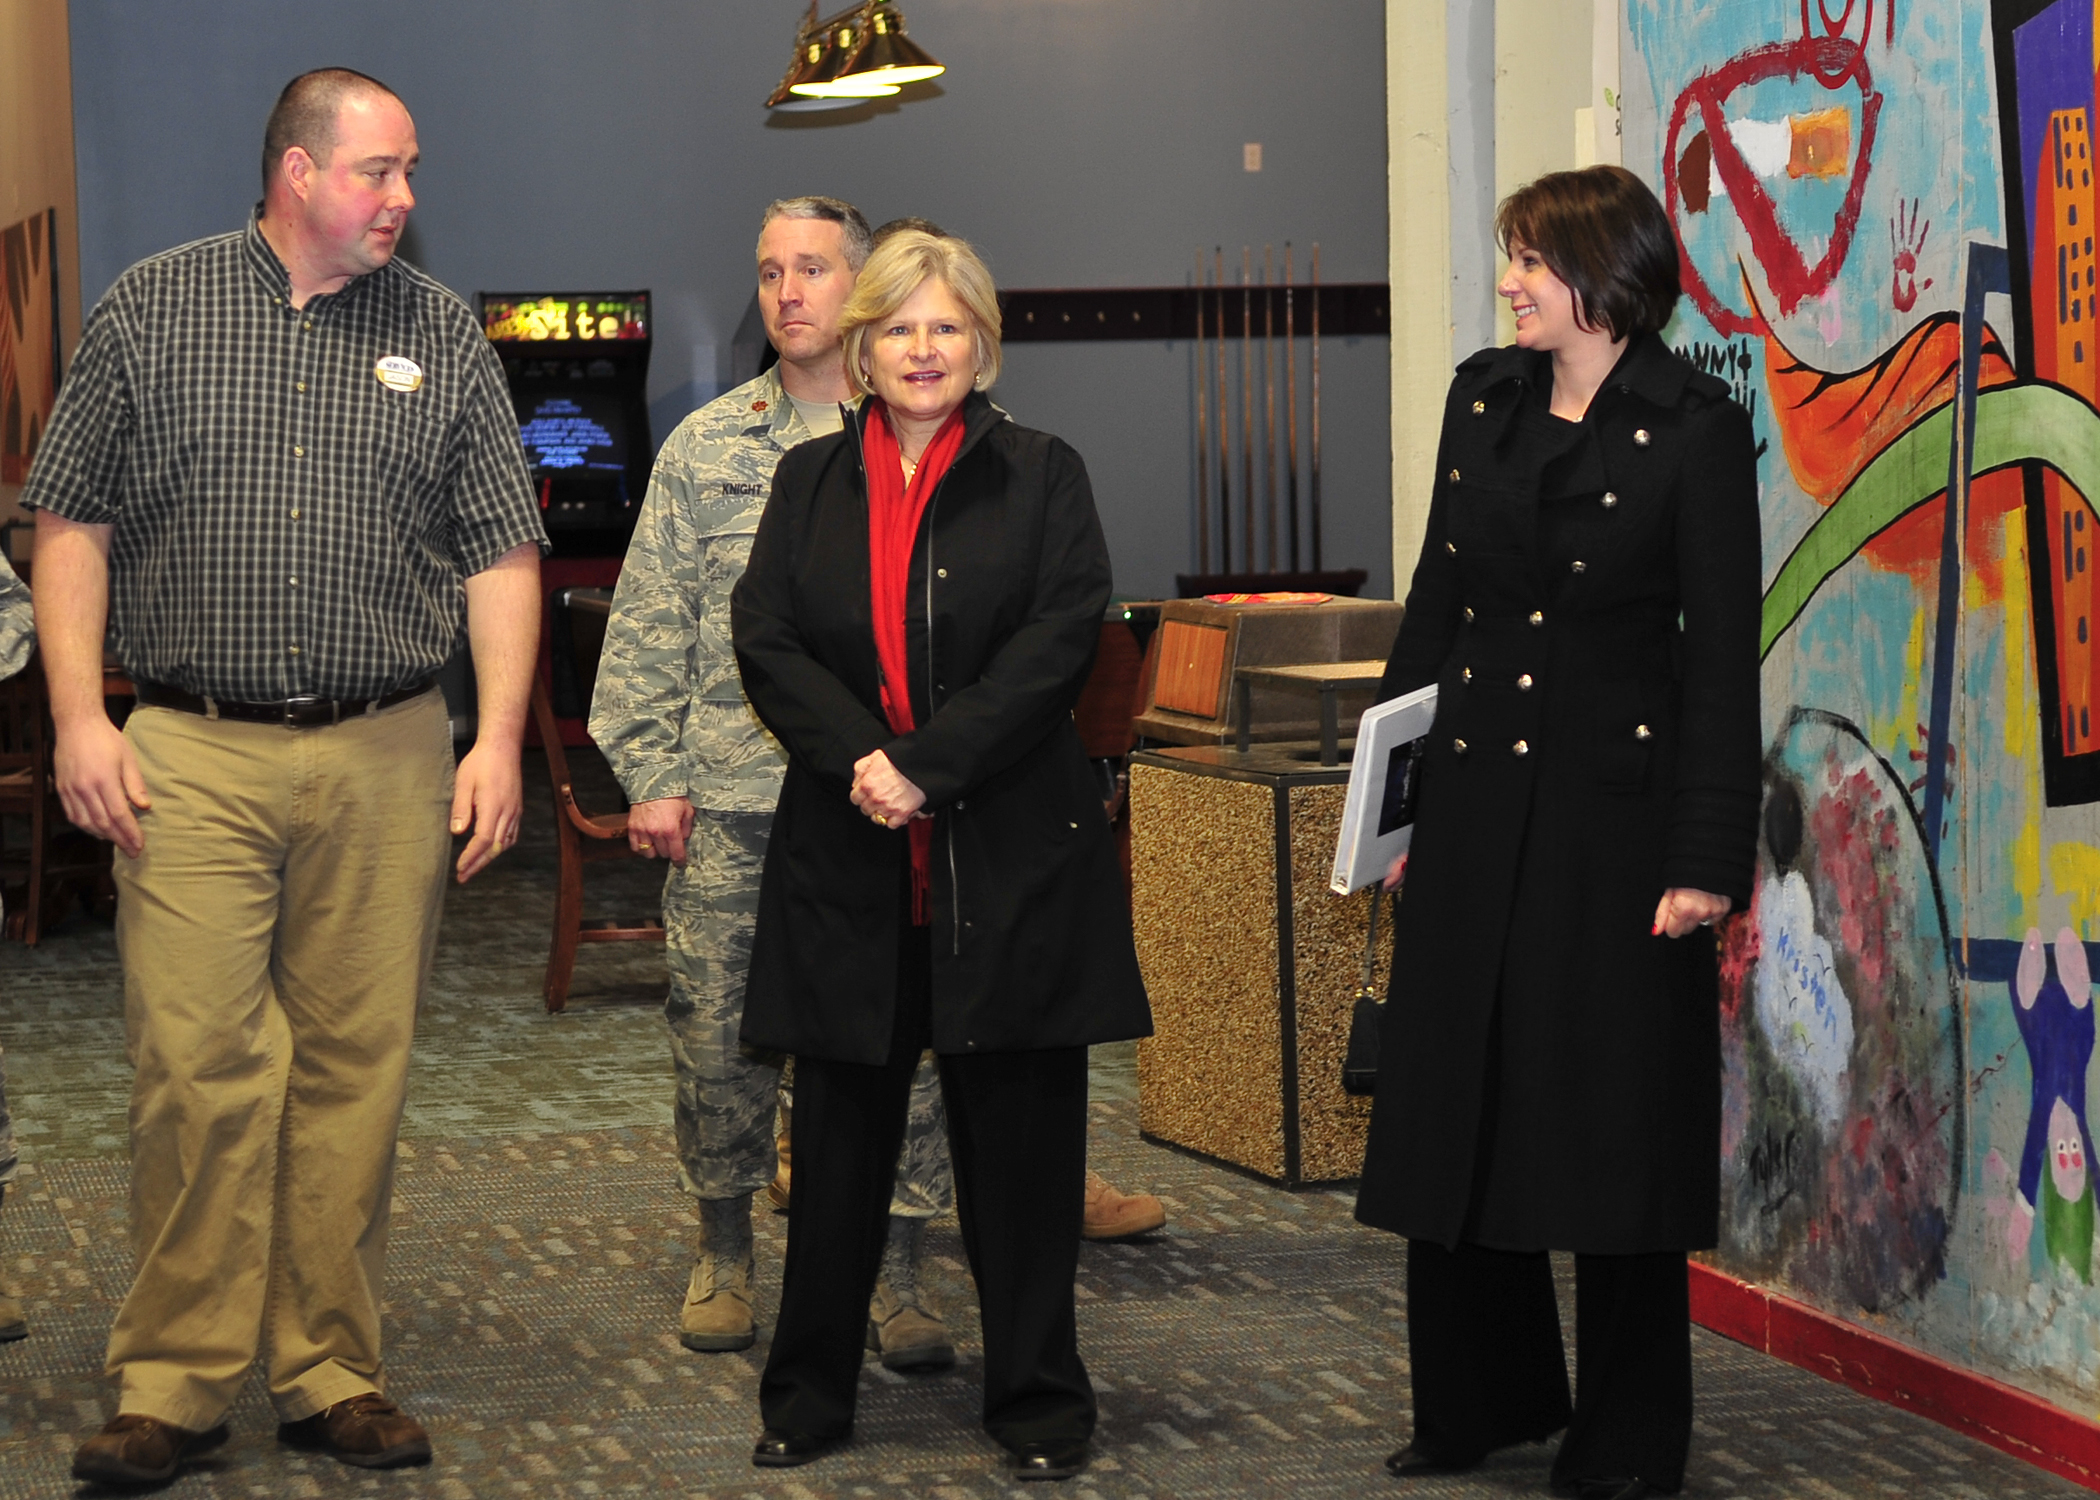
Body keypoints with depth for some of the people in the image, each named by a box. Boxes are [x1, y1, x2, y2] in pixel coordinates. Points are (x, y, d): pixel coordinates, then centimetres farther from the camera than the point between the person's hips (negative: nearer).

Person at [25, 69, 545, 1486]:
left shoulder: (442, 335, 8)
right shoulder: (151, 310, 4)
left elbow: (500, 546, 8)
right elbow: (73, 518, 6)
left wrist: (501, 735, -2)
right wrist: (79, 715, -3)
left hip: (387, 759, 2)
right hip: (192, 756, -2)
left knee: (357, 1071, 4)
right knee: (197, 1067, -8)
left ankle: (333, 1372, 14)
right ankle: (174, 1384, 1)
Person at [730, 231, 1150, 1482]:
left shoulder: (1040, 477, 3)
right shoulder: (811, 481, 11)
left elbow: (1059, 643, -9)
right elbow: (767, 641, 2)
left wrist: (928, 762, -16)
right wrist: (861, 755, -14)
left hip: (1011, 851, -2)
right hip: (848, 857, 2)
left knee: (1020, 1131, 2)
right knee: (840, 1132, 8)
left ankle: (1039, 1401, 13)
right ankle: (810, 1395, 19)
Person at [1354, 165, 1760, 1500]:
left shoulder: (1693, 429, -9)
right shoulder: (1482, 400, 8)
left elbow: (1724, 655, -10)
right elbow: (1437, 603, 13)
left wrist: (1709, 860, -14)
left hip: (1618, 811, -6)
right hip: (1478, 801, 6)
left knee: (1615, 1119, 2)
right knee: (1455, 1104, 10)